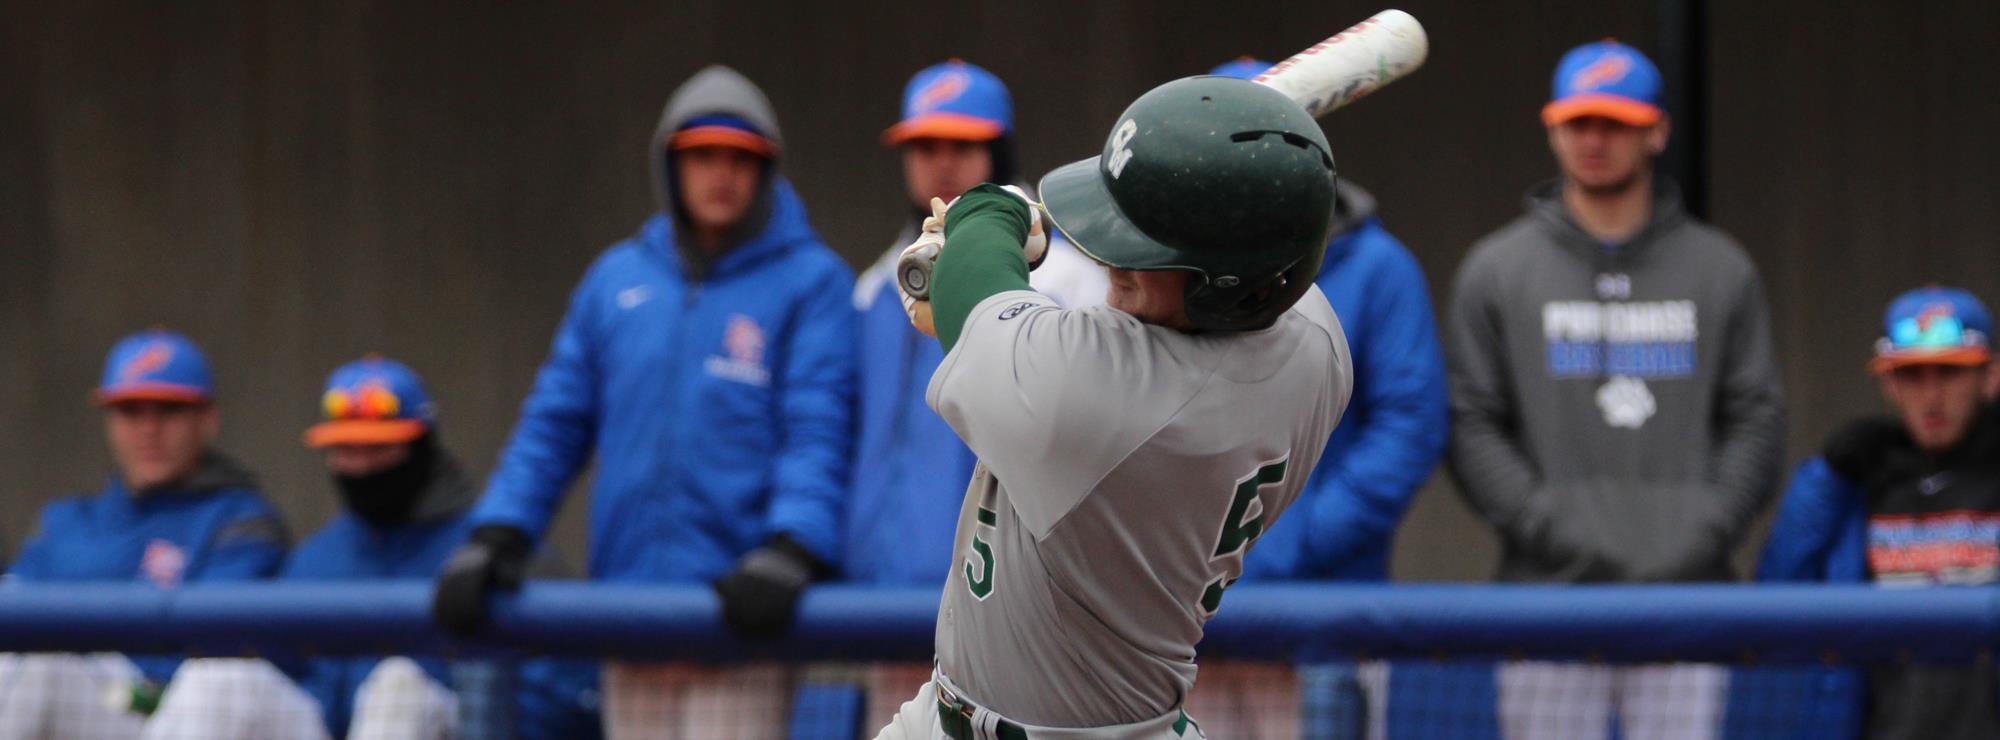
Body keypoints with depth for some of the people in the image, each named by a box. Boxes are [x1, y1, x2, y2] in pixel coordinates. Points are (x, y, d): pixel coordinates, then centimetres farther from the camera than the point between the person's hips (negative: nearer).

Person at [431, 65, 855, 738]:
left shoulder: (810, 281, 1)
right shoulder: (618, 280, 16)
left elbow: (818, 431, -9)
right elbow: (553, 424, 15)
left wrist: (790, 551, -24)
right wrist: (495, 537, 2)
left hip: (739, 607, -5)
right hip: (631, 594, 5)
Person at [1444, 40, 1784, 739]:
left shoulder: (1721, 268, 13)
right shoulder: (1497, 270, 10)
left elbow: (1756, 419, 10)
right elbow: (1469, 426, 4)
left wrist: (1706, 533, -6)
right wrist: (1550, 527, -9)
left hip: (1684, 590, 1)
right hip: (1549, 596, -1)